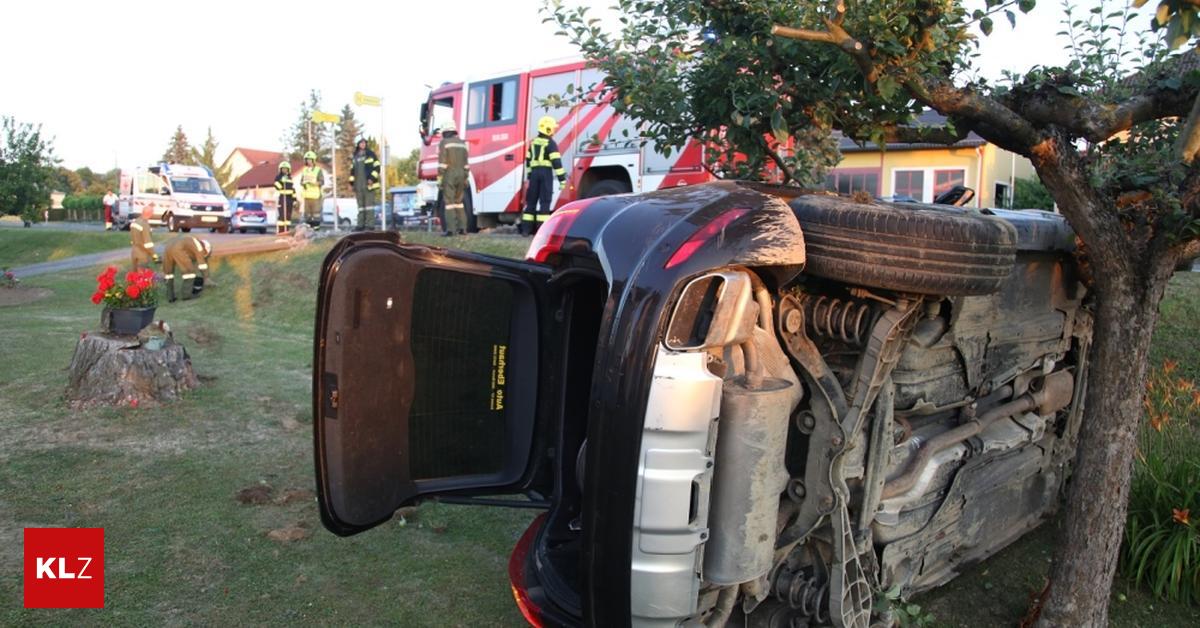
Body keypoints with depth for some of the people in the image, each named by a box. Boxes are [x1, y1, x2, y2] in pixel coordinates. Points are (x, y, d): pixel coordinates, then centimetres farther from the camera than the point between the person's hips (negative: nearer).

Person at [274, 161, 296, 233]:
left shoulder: (290, 178, 18)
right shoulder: (278, 177, 1)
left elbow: (293, 190, 18)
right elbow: (278, 187, -15)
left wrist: (294, 200, 13)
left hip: (290, 198, 6)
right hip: (282, 198, -6)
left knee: (288, 215, 6)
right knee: (282, 215, -11)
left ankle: (287, 230, 10)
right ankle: (280, 231, -10)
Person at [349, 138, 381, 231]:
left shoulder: (370, 154, 2)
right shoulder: (354, 157, 16)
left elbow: (377, 167, -4)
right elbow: (352, 170, 20)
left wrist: (372, 178, -13)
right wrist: (352, 182, 12)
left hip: (368, 184, -5)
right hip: (358, 185, 5)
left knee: (369, 204, -8)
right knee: (360, 205, 7)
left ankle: (370, 224, -7)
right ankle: (361, 224, 10)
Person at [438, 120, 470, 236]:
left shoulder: (444, 143, -6)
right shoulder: (462, 143, 11)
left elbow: (442, 162, -13)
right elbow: (465, 163, 10)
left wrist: (439, 178, -11)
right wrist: (465, 178, 14)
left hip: (449, 175, -5)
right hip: (461, 175, 5)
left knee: (449, 202, -4)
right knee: (458, 201, 14)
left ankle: (450, 229, -9)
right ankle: (462, 227, 9)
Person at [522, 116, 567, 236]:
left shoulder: (533, 142, 15)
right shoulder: (550, 143, -7)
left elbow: (528, 160, 20)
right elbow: (556, 162, -14)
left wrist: (529, 175, 28)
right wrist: (562, 179, -13)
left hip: (534, 172, 6)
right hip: (546, 172, -6)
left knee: (531, 201, 10)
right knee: (545, 201, -5)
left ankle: (526, 229, 10)